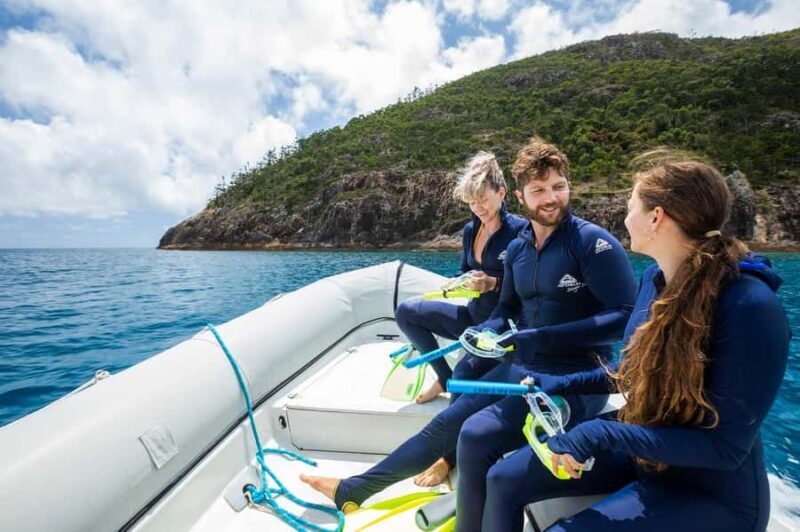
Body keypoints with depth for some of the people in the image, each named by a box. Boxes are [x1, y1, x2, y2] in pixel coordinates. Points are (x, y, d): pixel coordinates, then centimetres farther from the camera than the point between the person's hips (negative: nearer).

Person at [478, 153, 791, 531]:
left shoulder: (750, 308, -28)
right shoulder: (654, 278, -4)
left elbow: (727, 446, -25)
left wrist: (605, 435, -30)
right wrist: (563, 384, 5)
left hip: (714, 492, -6)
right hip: (641, 452, 7)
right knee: (503, 480, -1)